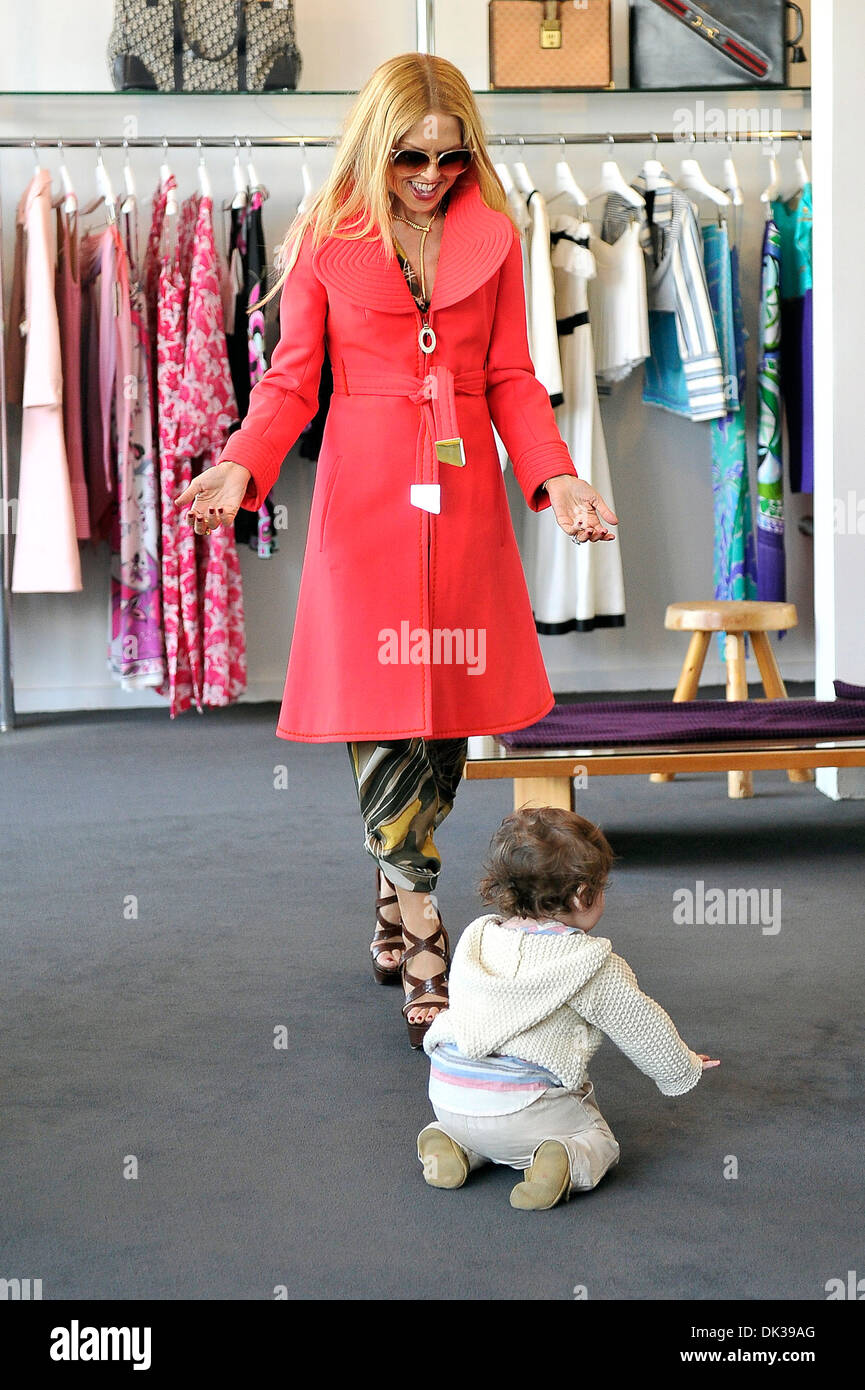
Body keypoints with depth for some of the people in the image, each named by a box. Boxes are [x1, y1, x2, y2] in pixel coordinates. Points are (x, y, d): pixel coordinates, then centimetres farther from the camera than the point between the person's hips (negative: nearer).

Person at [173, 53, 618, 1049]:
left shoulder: (493, 238, 9)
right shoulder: (326, 241, 3)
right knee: (383, 724, -8)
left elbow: (512, 380, 7)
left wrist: (554, 477, -10)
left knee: (451, 711, 5)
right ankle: (425, 965, -2)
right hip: (367, 496, -2)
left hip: (464, 496, 3)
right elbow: (291, 381, 3)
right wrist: (241, 466, -15)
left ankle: (395, 908, 27)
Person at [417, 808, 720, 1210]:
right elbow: (643, 1026, 1)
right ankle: (566, 1163, -16)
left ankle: (454, 1146, 4)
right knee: (598, 1139, 15)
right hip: (523, 1110, -5)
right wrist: (684, 1067, 21)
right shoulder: (593, 965, -9)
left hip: (447, 1097, 6)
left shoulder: (476, 936, 8)